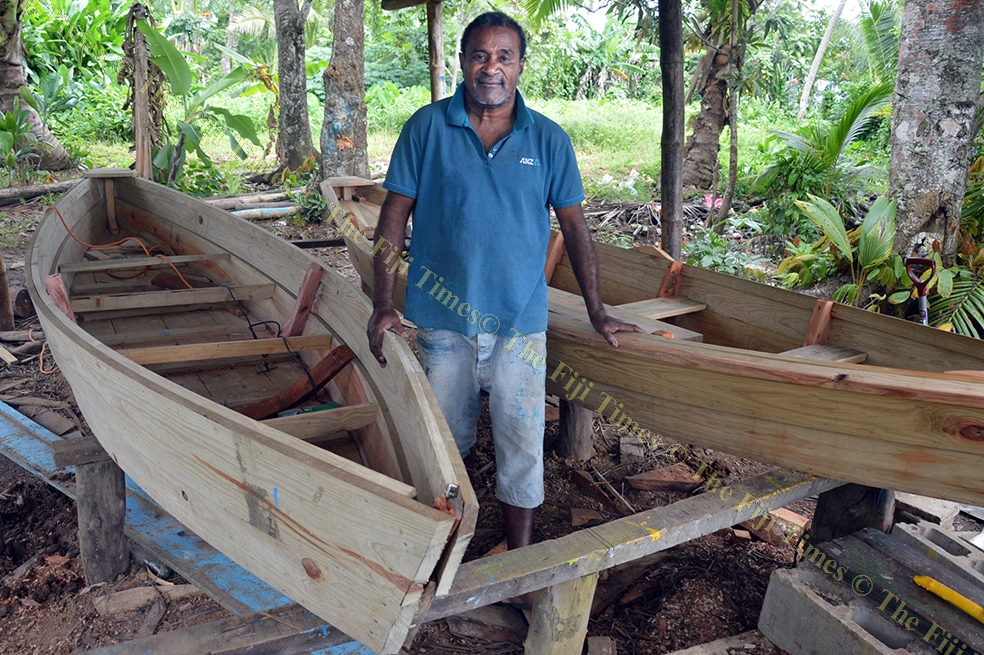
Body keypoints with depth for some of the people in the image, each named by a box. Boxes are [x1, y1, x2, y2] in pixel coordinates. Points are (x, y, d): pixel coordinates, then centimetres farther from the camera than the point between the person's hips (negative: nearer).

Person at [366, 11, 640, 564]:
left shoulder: (549, 139, 0)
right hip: (443, 318, 0)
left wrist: (597, 311, 7)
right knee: (449, 441, 17)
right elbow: (395, 215, -1)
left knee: (522, 448, 3)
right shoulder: (427, 128, -3)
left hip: (521, 319, 0)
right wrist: (384, 304, -6)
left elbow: (574, 223, 6)